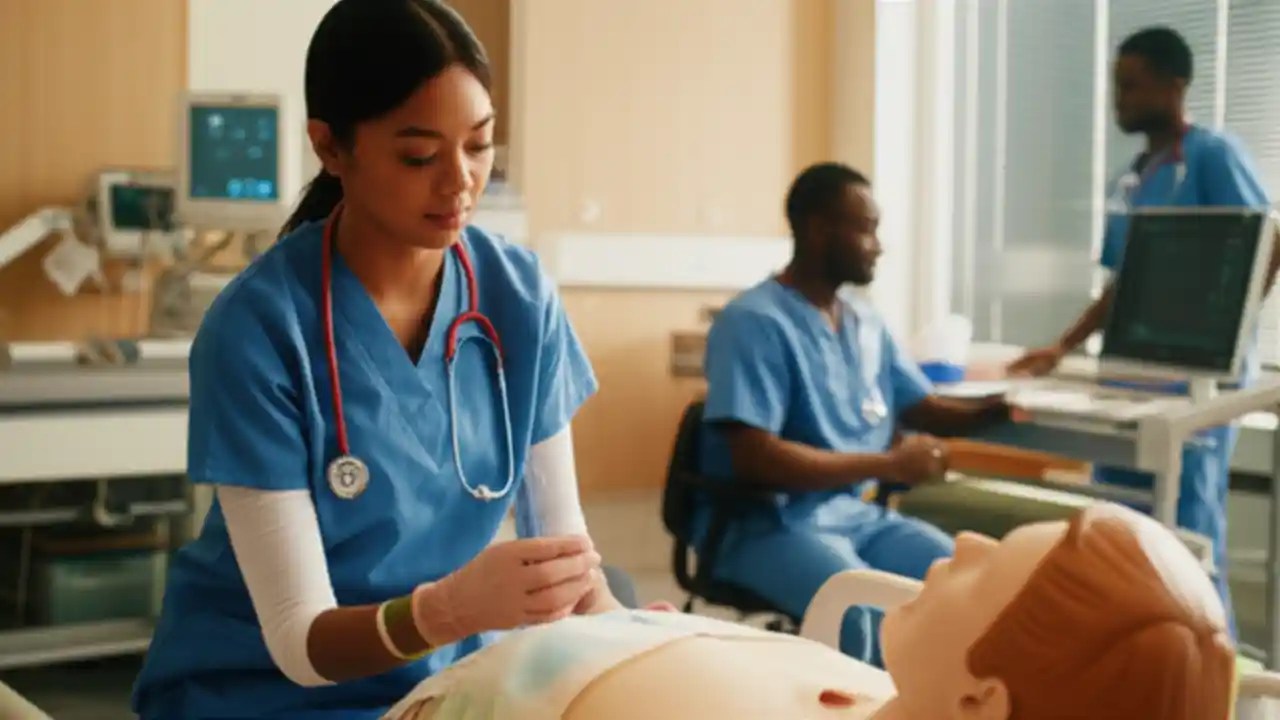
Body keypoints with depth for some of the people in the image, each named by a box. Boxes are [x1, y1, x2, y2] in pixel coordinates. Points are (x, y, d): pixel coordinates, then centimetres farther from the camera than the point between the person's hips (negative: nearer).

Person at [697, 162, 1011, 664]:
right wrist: (889, 464, -18)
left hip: (858, 515, 7)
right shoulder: (753, 322, -12)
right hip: (769, 525, -7)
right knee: (870, 613, -33)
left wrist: (998, 409, 1)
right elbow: (756, 459, -21)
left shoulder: (866, 323, 12)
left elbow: (923, 410, 22)